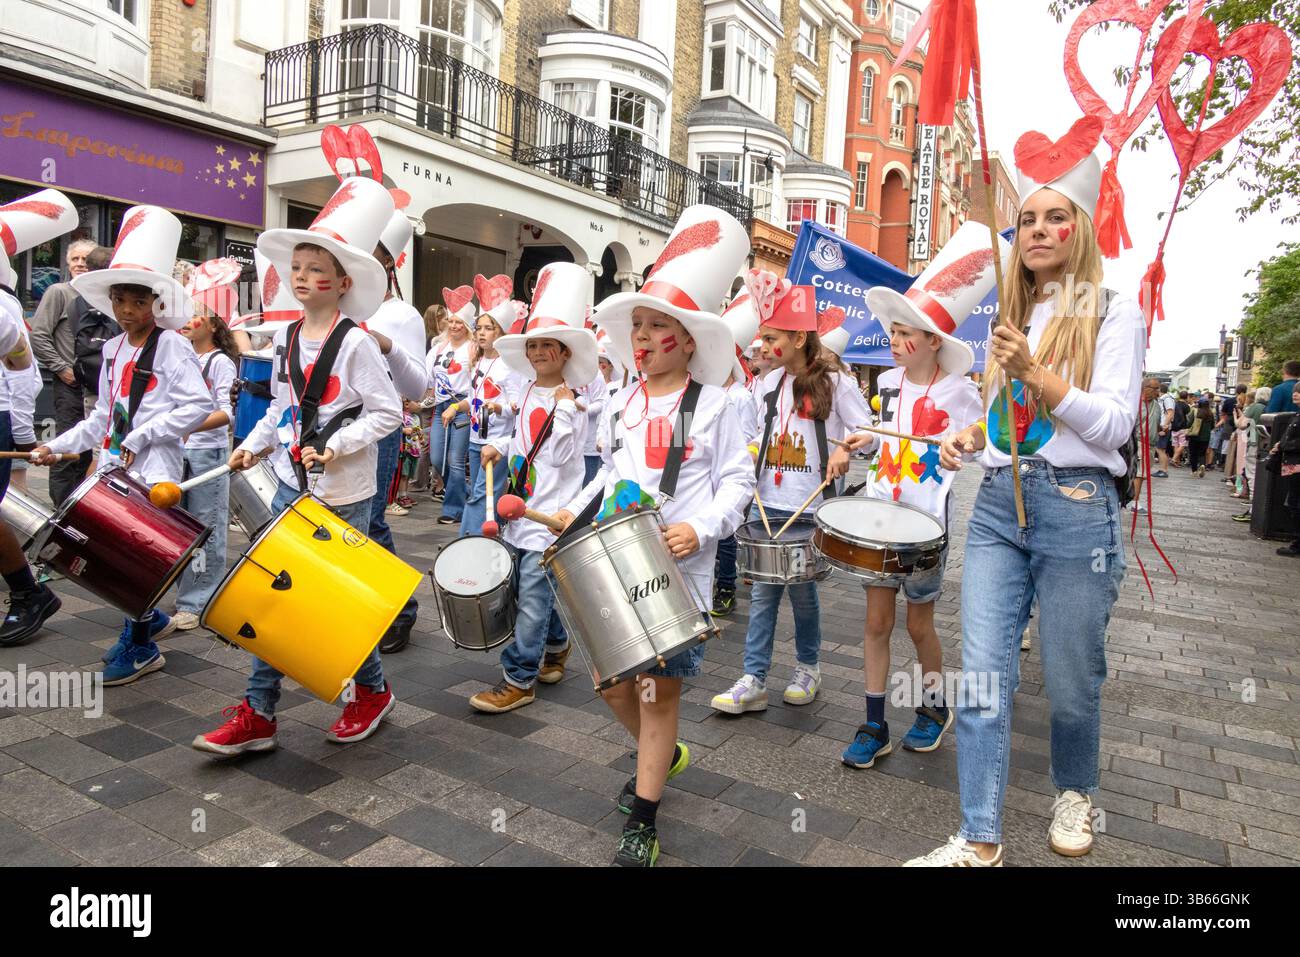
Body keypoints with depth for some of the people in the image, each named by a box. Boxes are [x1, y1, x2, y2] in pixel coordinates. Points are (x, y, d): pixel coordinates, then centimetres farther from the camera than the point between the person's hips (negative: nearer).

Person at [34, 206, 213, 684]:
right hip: (116, 468, 7)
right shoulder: (113, 349, 15)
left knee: (138, 550, -6)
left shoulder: (172, 346, -7)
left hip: (155, 470, -7)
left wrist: (142, 436, -16)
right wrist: (57, 445, 12)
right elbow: (103, 417, 20)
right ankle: (151, 619, 30)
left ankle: (140, 647, 9)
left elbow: (199, 405, -17)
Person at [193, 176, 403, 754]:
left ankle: (372, 691, 29)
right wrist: (254, 444, 7)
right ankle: (257, 714, 17)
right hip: (292, 486, 7)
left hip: (344, 494, -6)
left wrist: (337, 445, -23)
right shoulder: (286, 338, 8)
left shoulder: (355, 343, -12)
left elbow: (387, 413, -15)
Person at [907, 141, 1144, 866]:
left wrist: (1035, 374, -21)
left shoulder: (1114, 313, 0)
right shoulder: (1009, 320, 16)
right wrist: (969, 438, 7)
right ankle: (980, 842, 6)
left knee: (1071, 679, 8)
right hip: (998, 504, 5)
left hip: (1077, 508, -4)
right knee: (983, 677, -2)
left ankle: (1076, 792, 37)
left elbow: (1116, 424, -10)